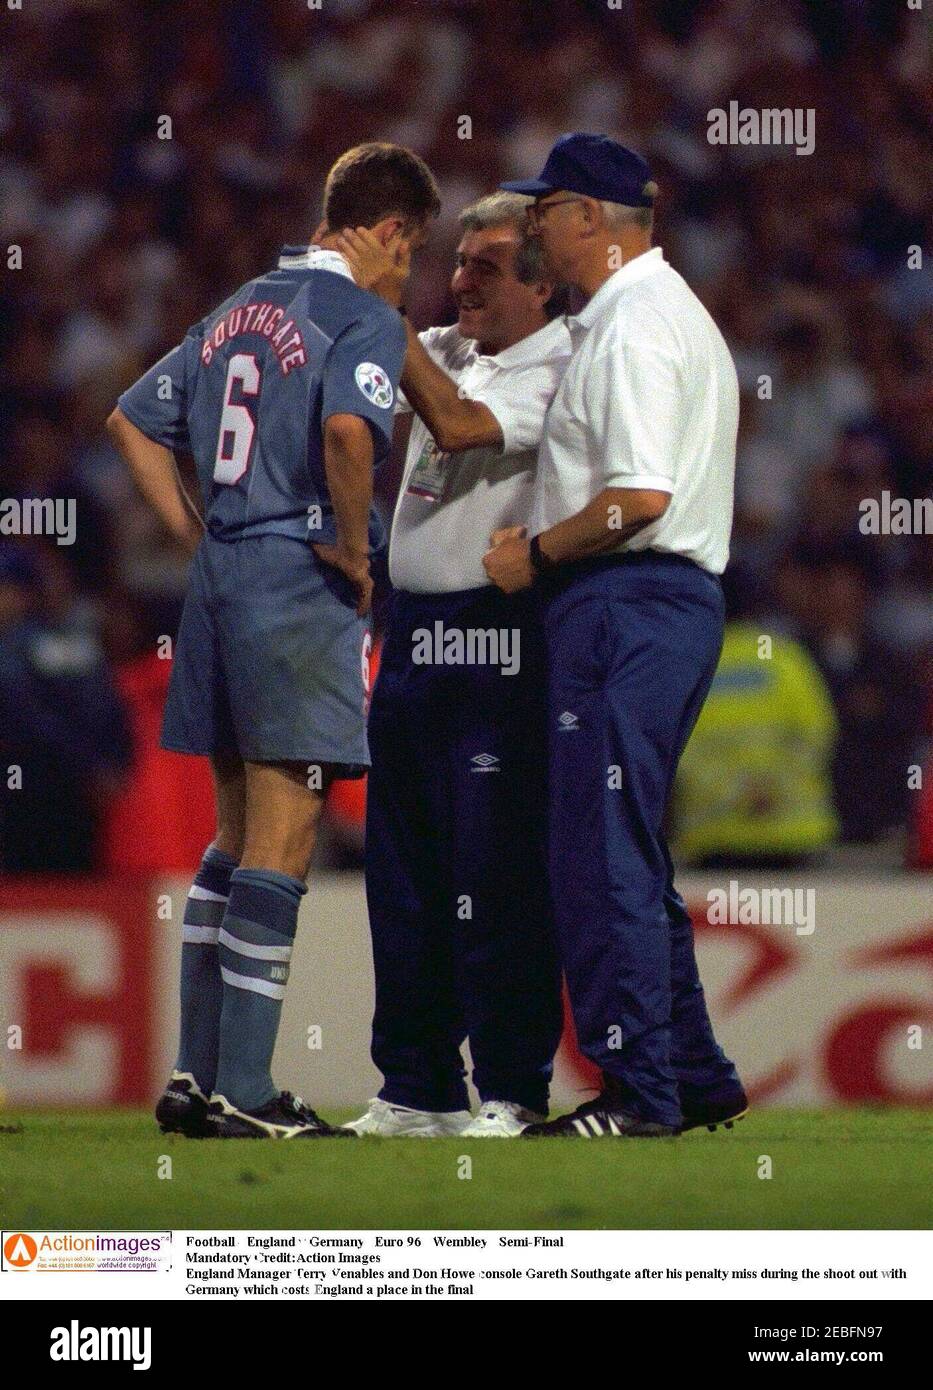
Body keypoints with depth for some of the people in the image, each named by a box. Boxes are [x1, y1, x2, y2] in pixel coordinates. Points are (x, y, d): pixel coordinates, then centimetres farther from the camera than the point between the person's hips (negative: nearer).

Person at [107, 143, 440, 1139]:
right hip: (302, 586, -8)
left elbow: (134, 422, 20)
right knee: (278, 844, -5)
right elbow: (348, 429, -28)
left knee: (236, 837, 16)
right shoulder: (364, 316, -9)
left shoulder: (241, 309, 16)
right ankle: (243, 1092, -6)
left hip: (220, 575, 8)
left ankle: (195, 1074, 16)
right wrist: (354, 549, -14)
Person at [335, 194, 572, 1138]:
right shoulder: (444, 353, 15)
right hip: (413, 632, 8)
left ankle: (511, 1093, -3)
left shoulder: (558, 374, -8)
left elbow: (458, 424, -23)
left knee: (495, 877, -7)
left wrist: (386, 308, -18)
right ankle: (417, 1090, 16)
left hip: (494, 644, -8)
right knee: (403, 873, 10)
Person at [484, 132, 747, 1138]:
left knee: (603, 854, -10)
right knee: (623, 853, 15)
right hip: (674, 599, 11)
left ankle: (639, 1090, -10)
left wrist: (536, 553, -12)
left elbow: (641, 497, -23)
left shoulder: (632, 327, -14)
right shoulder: (673, 312, 20)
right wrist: (544, 544, 19)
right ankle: (694, 1077, 18)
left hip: (626, 603, -11)